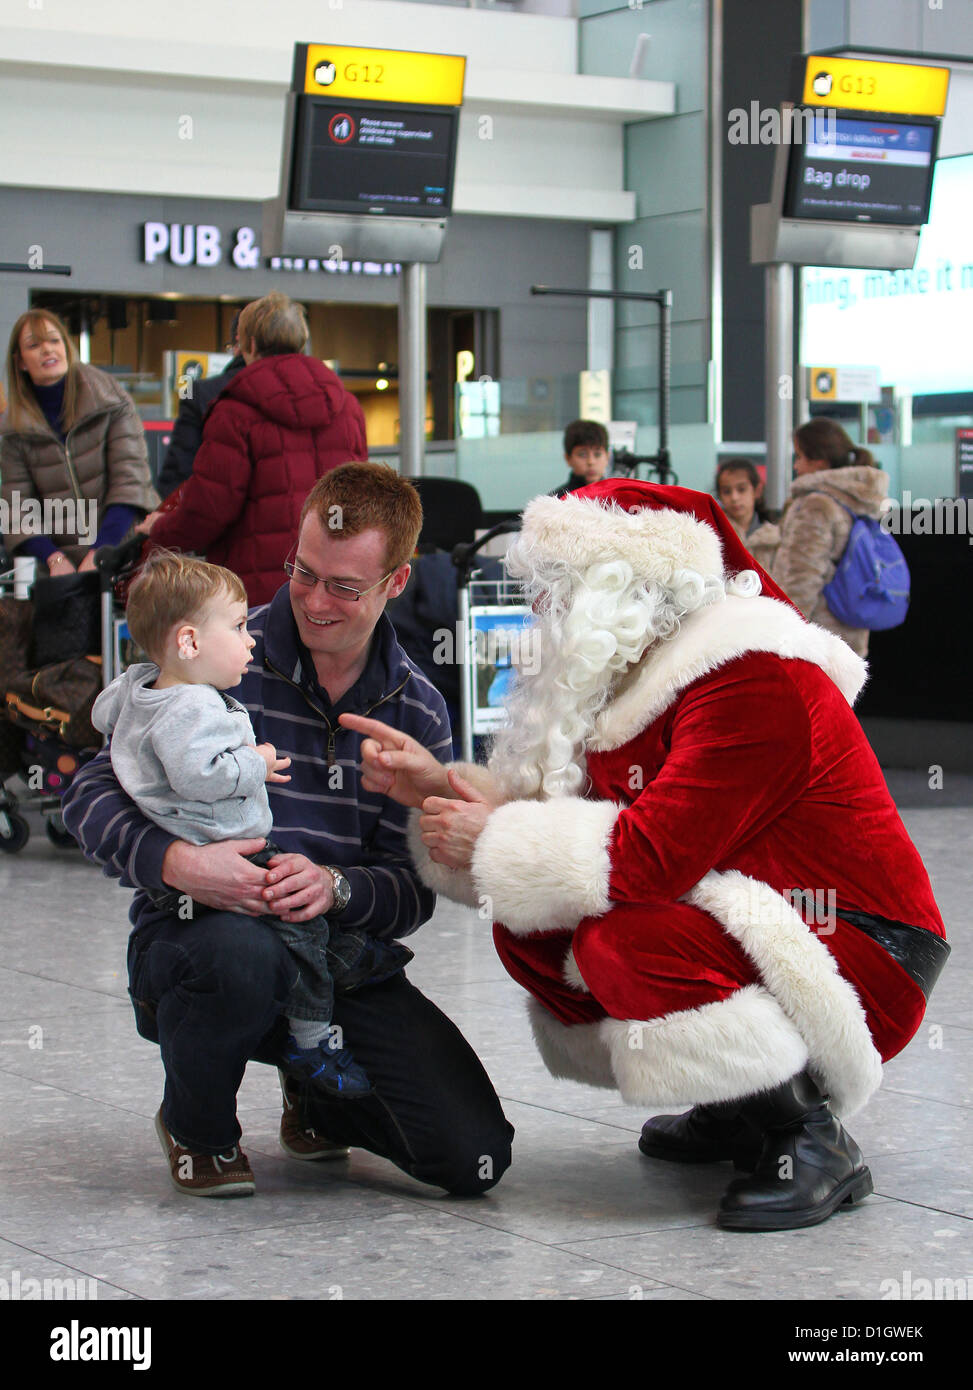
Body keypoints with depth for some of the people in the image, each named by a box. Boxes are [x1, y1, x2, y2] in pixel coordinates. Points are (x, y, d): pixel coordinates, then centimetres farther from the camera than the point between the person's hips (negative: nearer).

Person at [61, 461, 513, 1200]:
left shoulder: (417, 713, 6)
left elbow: (415, 884, 1)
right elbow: (92, 794, -7)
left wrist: (336, 886, -22)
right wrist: (177, 862, -27)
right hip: (195, 936, -3)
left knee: (474, 1157, -14)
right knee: (241, 953, -42)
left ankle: (320, 1098, 22)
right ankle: (197, 1127, -5)